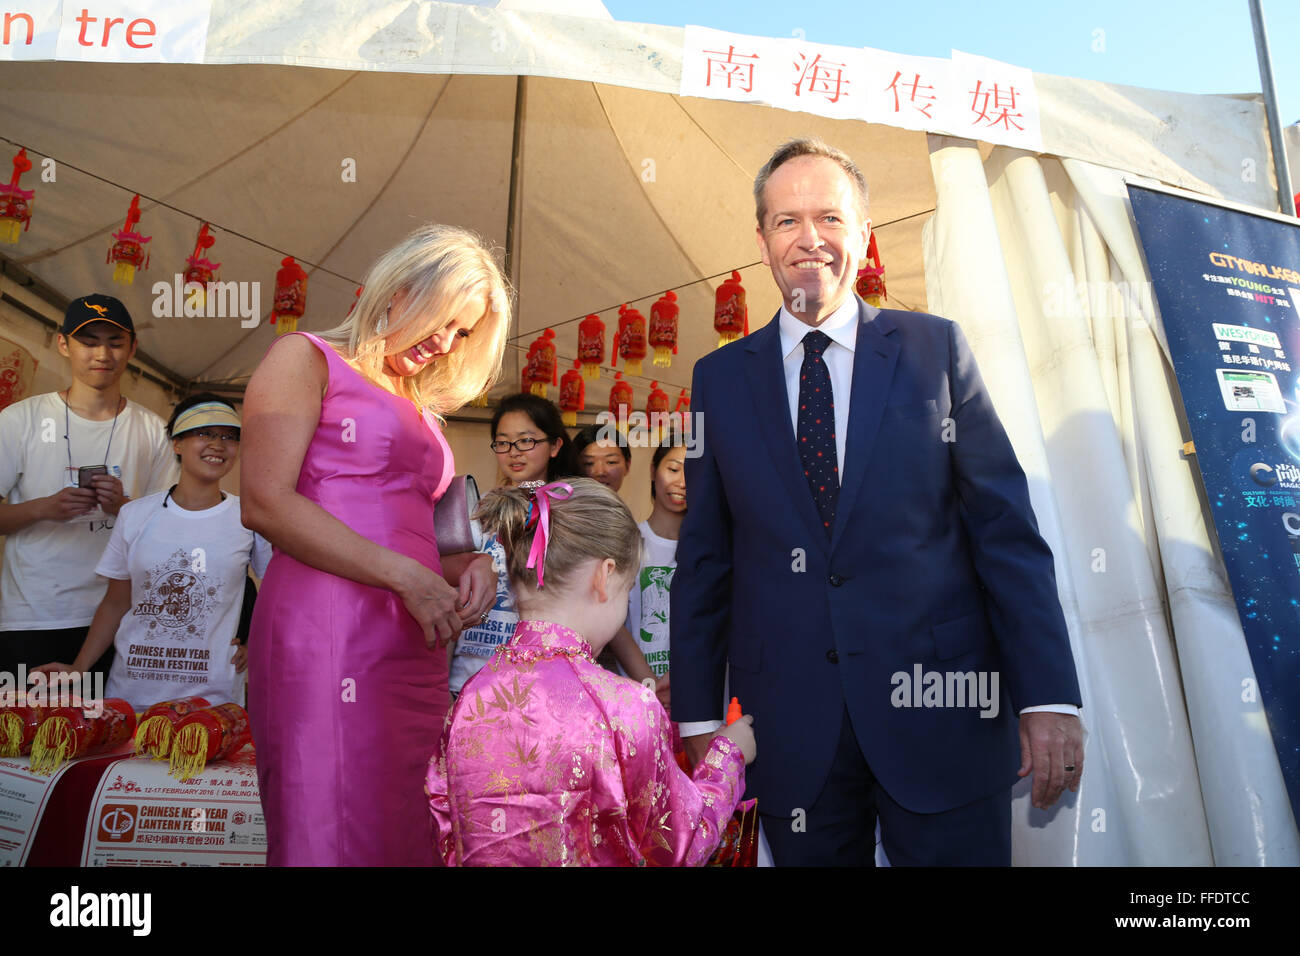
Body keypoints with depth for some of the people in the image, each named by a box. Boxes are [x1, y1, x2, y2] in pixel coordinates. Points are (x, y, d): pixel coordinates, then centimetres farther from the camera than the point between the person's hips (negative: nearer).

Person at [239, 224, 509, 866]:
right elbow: (266, 504, -9)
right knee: (333, 835, -6)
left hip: (415, 650, 7)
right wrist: (405, 575, -13)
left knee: (409, 837, 7)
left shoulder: (418, 411, 25)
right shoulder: (306, 360, 5)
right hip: (330, 631, -7)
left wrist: (466, 567, 4)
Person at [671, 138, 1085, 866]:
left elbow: (1007, 529, 0)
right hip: (791, 736, 1)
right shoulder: (720, 379, 5)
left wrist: (1049, 696, -6)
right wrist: (698, 716, 3)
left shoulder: (937, 349, 2)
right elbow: (704, 558, 6)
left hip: (940, 710, 0)